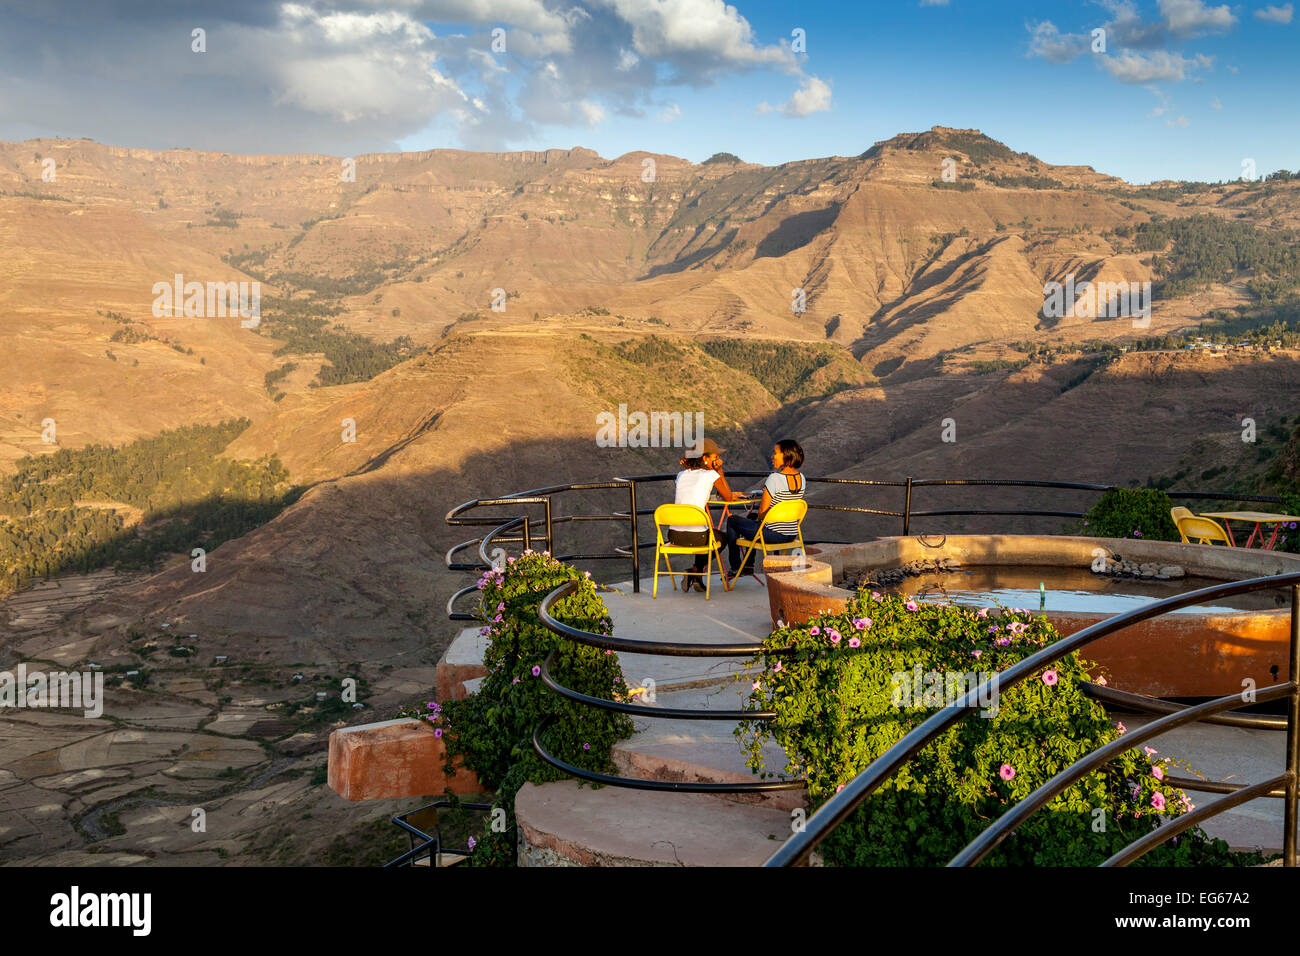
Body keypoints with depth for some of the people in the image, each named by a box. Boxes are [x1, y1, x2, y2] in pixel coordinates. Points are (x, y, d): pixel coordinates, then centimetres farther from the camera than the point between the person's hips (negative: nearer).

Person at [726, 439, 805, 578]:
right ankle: (749, 566, 43)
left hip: (773, 534, -8)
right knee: (751, 519, 36)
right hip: (792, 534, 8)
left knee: (732, 521, 17)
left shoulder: (775, 478, -23)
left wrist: (758, 519, 4)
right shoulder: (801, 478, 0)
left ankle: (735, 569, 26)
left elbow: (762, 511, -16)